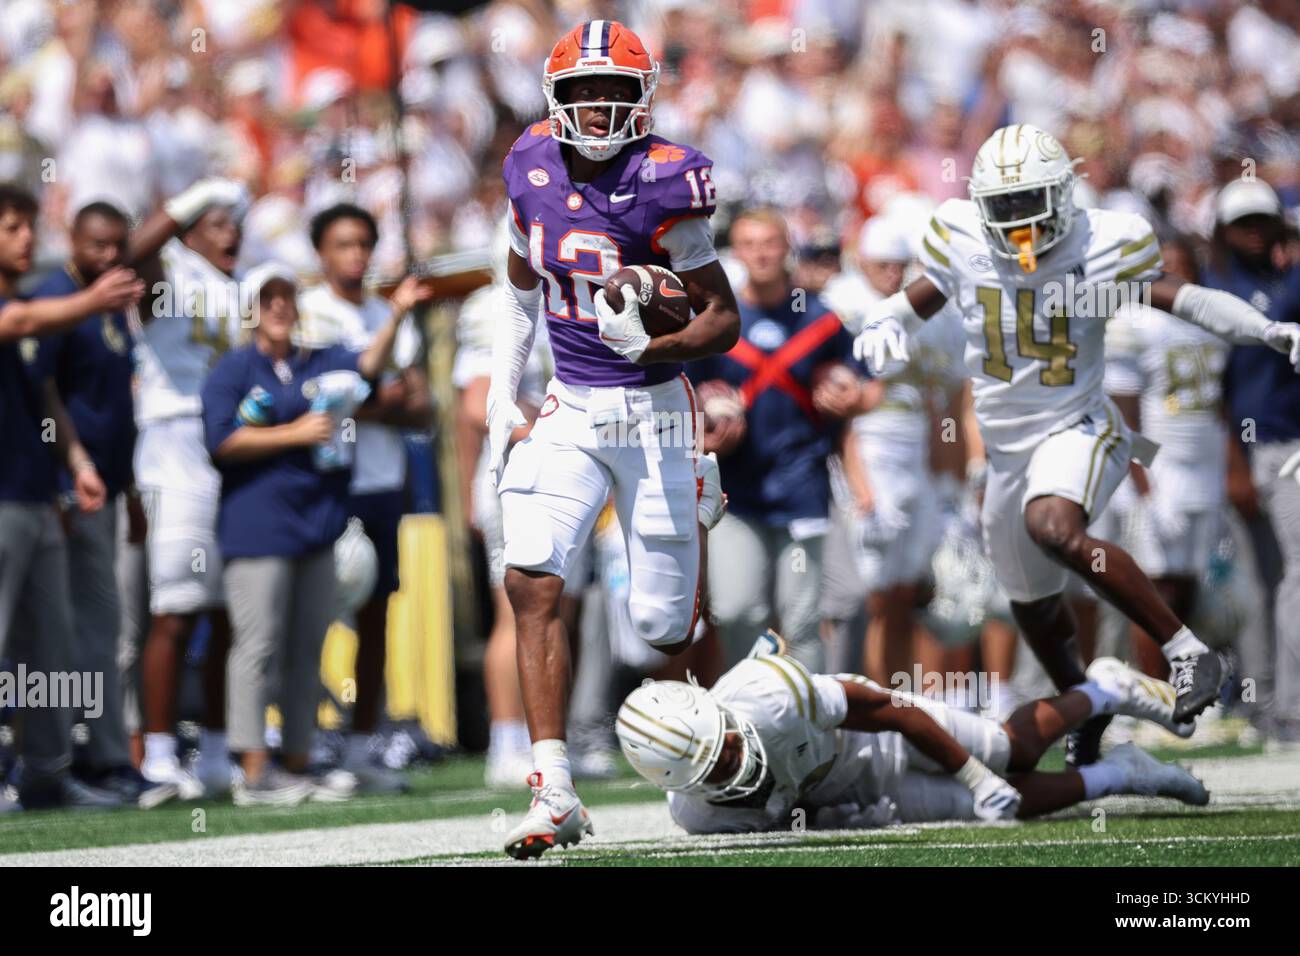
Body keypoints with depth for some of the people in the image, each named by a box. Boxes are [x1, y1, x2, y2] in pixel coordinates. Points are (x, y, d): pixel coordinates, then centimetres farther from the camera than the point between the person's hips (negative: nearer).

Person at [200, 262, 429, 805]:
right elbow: (222, 441, -11)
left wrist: (397, 315, -13)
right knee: (258, 648, -9)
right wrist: (295, 434, -13)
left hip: (316, 525, 6)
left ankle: (296, 766, 17)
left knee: (307, 652, 10)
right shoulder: (234, 370, -1)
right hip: (257, 529, -6)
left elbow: (368, 365, 1)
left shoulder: (320, 364, 16)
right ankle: (254, 772, -10)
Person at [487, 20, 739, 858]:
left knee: (662, 621, 1)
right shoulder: (534, 169, 1)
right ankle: (555, 794, -16)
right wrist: (502, 396, 13)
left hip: (650, 410, -4)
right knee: (533, 584, -15)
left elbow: (724, 318, -10)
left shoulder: (662, 186, -14)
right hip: (568, 410, 4)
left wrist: (652, 347, -27)